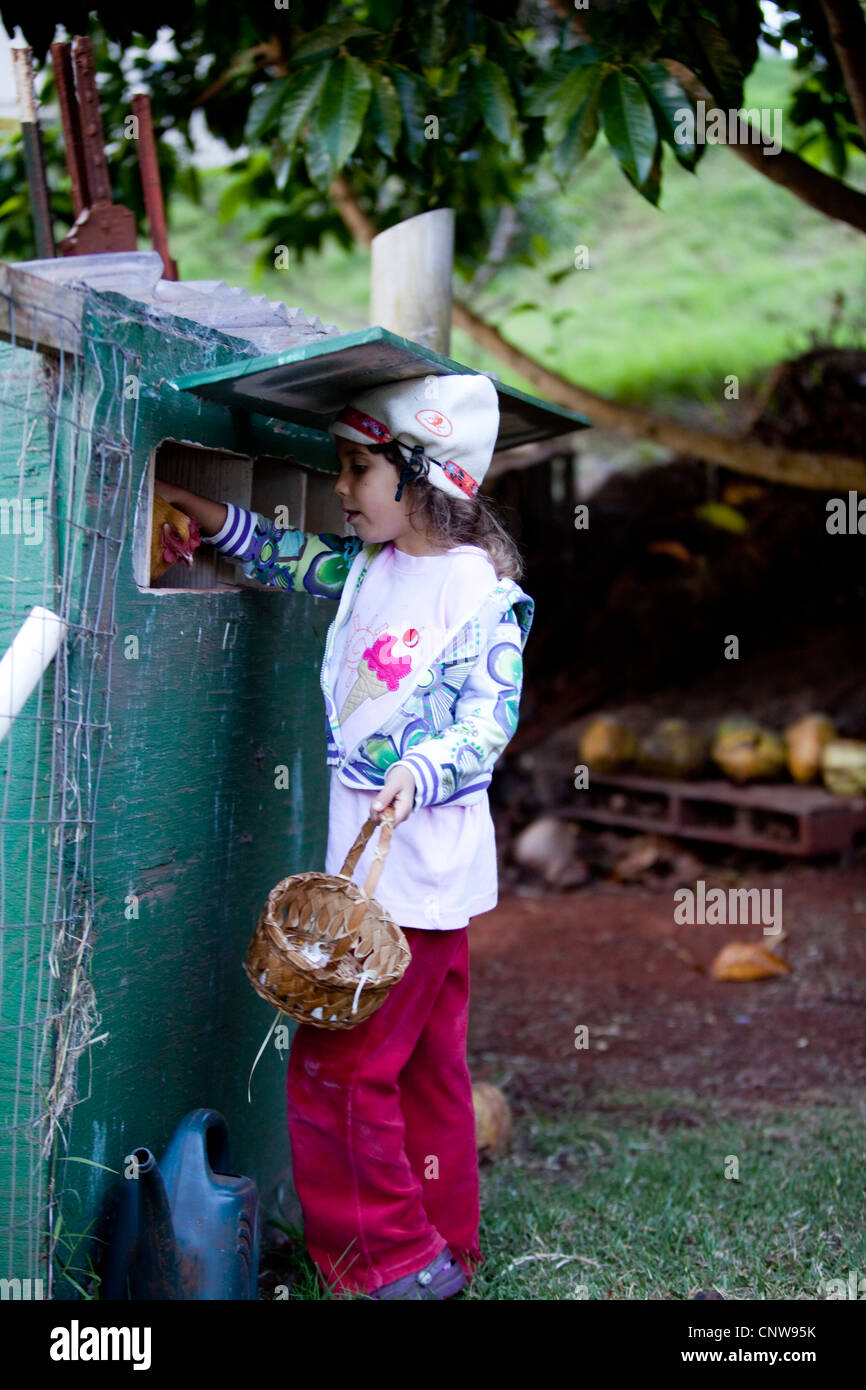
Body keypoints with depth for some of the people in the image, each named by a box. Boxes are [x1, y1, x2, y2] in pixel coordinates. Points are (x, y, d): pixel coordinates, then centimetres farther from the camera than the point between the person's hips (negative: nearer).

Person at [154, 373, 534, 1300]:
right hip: (369, 861, 8)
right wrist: (206, 514, 20)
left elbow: (489, 721, -16)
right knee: (425, 1064, 16)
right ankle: (444, 1251, 28)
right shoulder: (368, 567, 10)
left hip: (423, 867, -8)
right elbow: (291, 558, 27)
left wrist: (421, 771, -32)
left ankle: (392, 1258, 9)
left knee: (335, 1064, -5)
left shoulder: (479, 590, -13)